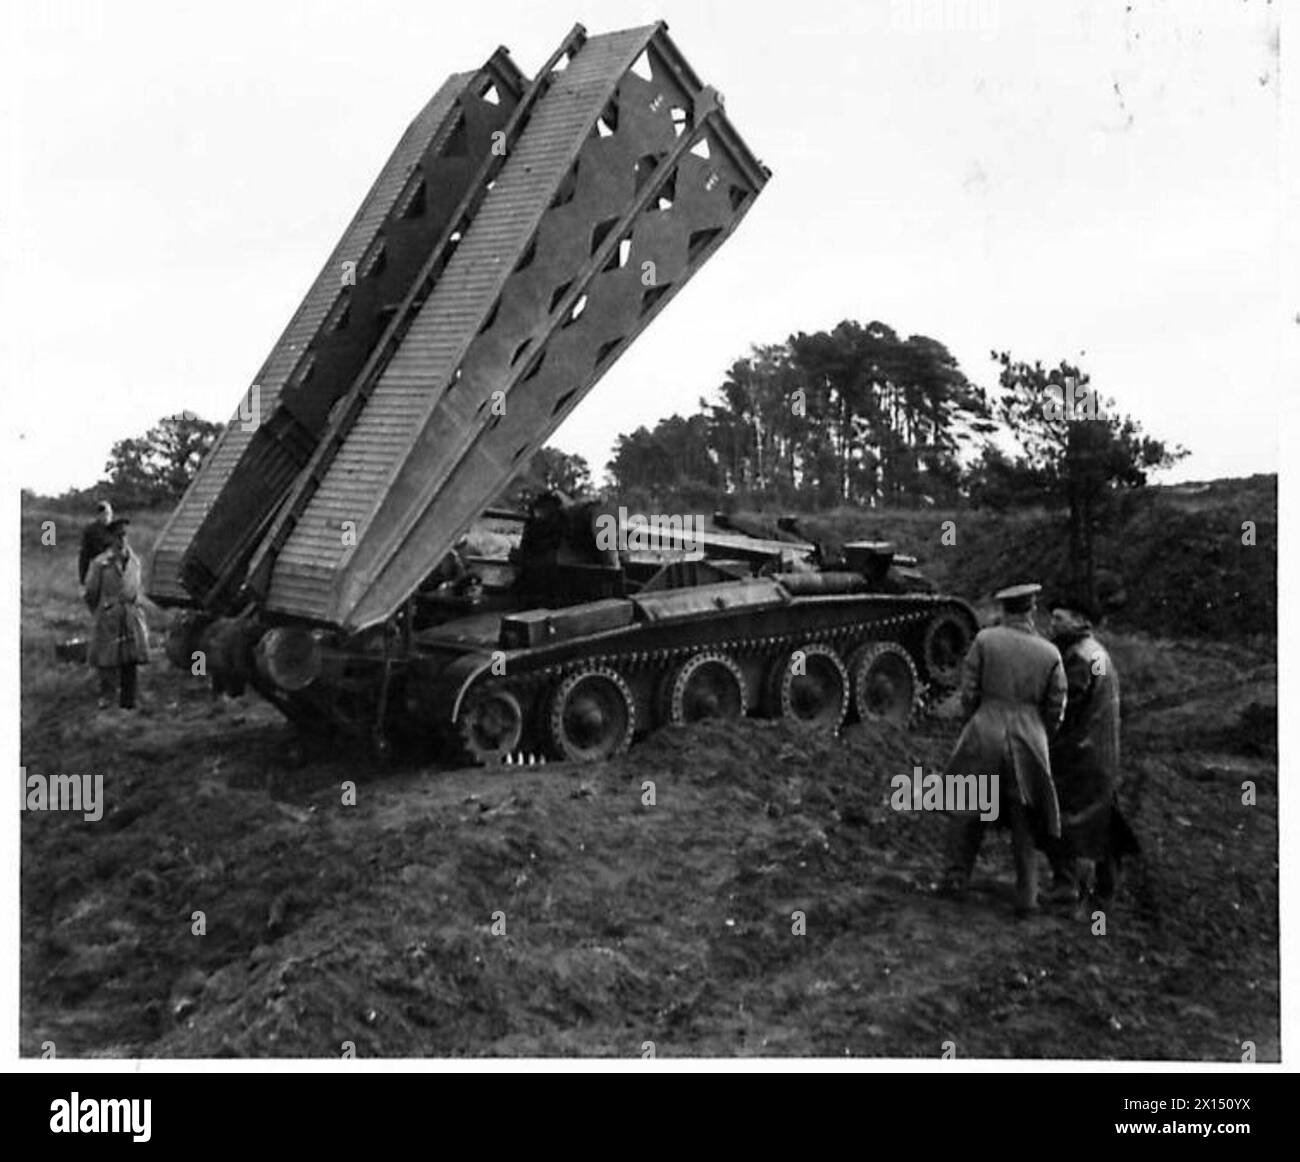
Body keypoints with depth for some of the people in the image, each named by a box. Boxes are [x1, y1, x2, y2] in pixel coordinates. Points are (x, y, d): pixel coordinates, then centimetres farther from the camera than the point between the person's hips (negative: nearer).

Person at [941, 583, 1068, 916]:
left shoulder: (984, 640, -5)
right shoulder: (1050, 653, 0)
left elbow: (969, 692, -4)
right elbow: (1056, 708, 4)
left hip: (985, 735, -1)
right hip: (1029, 740, 1)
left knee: (969, 808, 18)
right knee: (1025, 820, 13)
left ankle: (956, 876, 20)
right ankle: (1026, 897, 14)